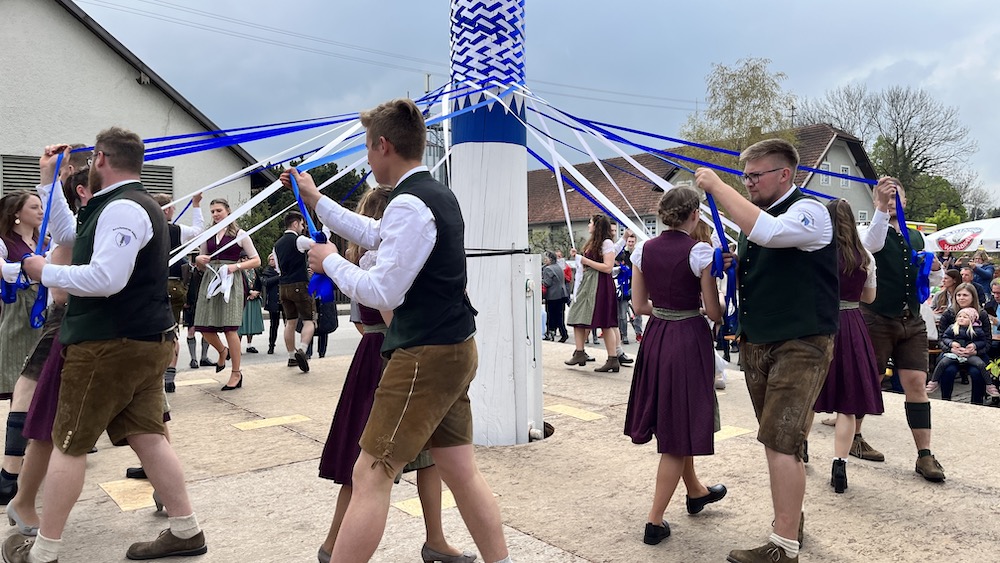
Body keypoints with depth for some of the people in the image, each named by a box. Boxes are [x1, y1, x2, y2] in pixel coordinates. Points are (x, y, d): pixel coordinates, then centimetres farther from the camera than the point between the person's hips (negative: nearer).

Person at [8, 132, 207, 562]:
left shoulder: (121, 207, -15)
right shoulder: (136, 204, 18)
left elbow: (106, 279, -26)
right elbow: (68, 235, 27)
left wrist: (45, 273, -12)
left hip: (111, 345, -10)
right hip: (145, 339, 10)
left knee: (68, 444, 3)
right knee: (147, 437, 10)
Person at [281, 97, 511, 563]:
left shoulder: (409, 204, -17)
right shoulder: (438, 194, 14)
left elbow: (382, 292, -18)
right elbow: (374, 235, 27)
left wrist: (330, 261, -2)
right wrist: (315, 199, 30)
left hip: (425, 357, -10)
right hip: (454, 350, 10)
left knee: (370, 476, -4)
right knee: (461, 471, 15)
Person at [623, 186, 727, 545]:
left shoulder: (644, 250, 1)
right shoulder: (699, 252, -14)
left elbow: (639, 306, 5)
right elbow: (714, 313, -12)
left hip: (655, 338, 6)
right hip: (689, 338, -6)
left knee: (671, 422, 22)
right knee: (680, 430, 3)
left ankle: (696, 492, 45)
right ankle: (655, 522, 6)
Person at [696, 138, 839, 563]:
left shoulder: (809, 212, -12)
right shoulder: (757, 215, 13)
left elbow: (766, 232, -34)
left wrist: (716, 185, -26)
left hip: (800, 345, -8)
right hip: (758, 343, 8)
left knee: (780, 443, -12)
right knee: (777, 440, 17)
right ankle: (791, 518, 33)